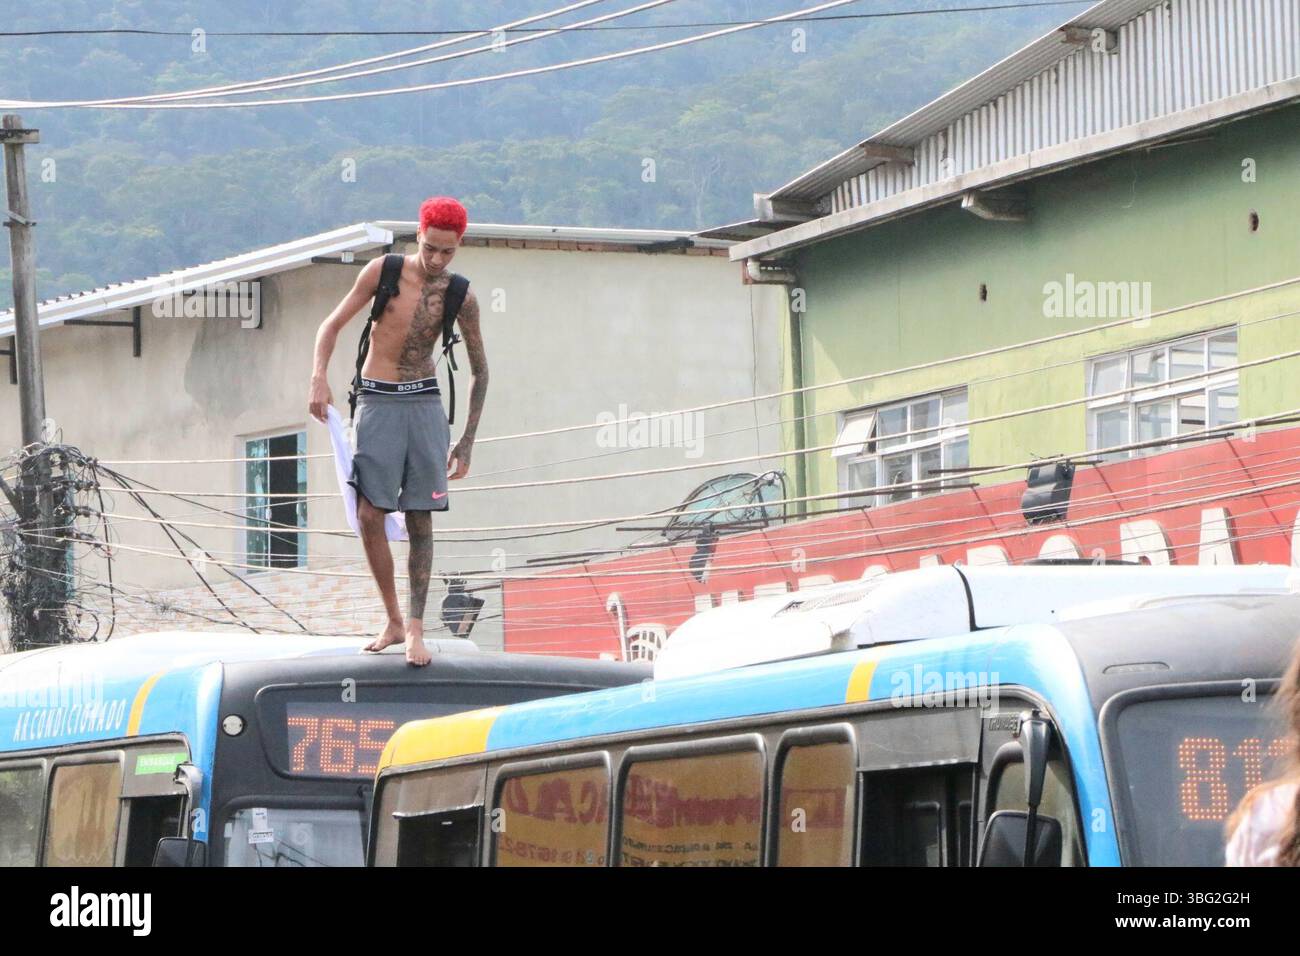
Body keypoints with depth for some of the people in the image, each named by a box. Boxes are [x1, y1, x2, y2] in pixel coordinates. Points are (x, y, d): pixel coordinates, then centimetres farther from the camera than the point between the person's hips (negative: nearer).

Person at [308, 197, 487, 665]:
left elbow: (479, 369, 7)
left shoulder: (460, 296, -2)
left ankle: (415, 628, -1)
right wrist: (319, 378, -13)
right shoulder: (382, 272, -5)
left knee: (420, 520, -3)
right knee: (369, 515, -7)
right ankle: (393, 621, 4)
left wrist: (467, 441, 6)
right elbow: (332, 325, 3)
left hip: (425, 405, 0)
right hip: (378, 403, 0)